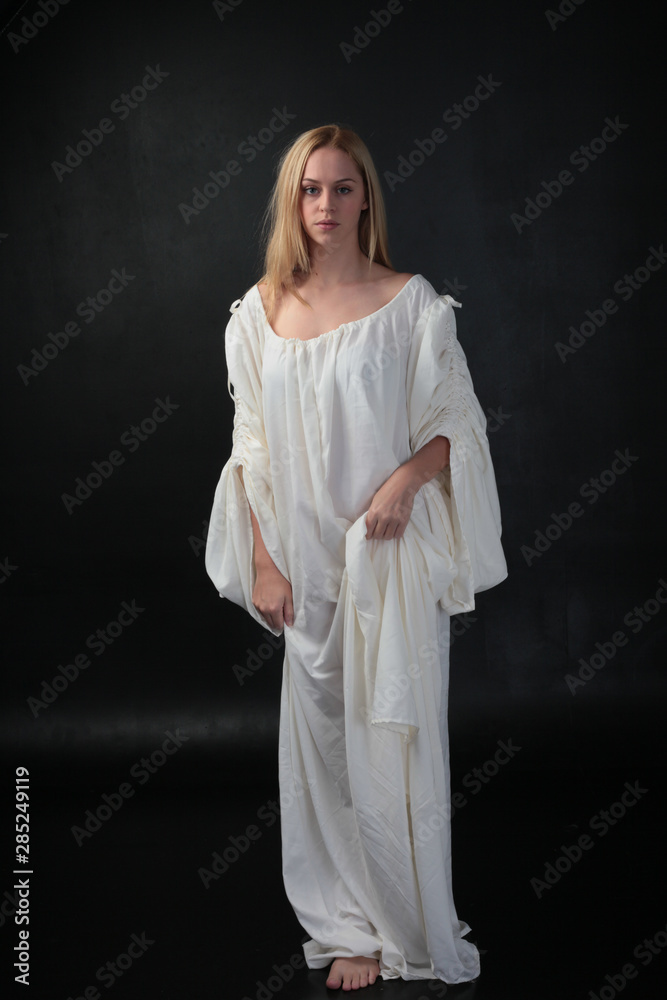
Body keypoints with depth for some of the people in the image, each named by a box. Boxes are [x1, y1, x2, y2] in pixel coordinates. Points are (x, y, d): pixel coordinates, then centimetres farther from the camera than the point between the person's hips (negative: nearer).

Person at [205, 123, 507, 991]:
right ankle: (350, 928, 22)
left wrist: (407, 478, -20)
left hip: (391, 554, -3)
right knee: (320, 741, 8)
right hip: (305, 561, 3)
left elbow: (457, 422, 0)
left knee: (393, 740, 0)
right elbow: (252, 447, 7)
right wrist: (262, 562, 1)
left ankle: (410, 935, 16)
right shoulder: (260, 311, 6)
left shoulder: (411, 304, -3)